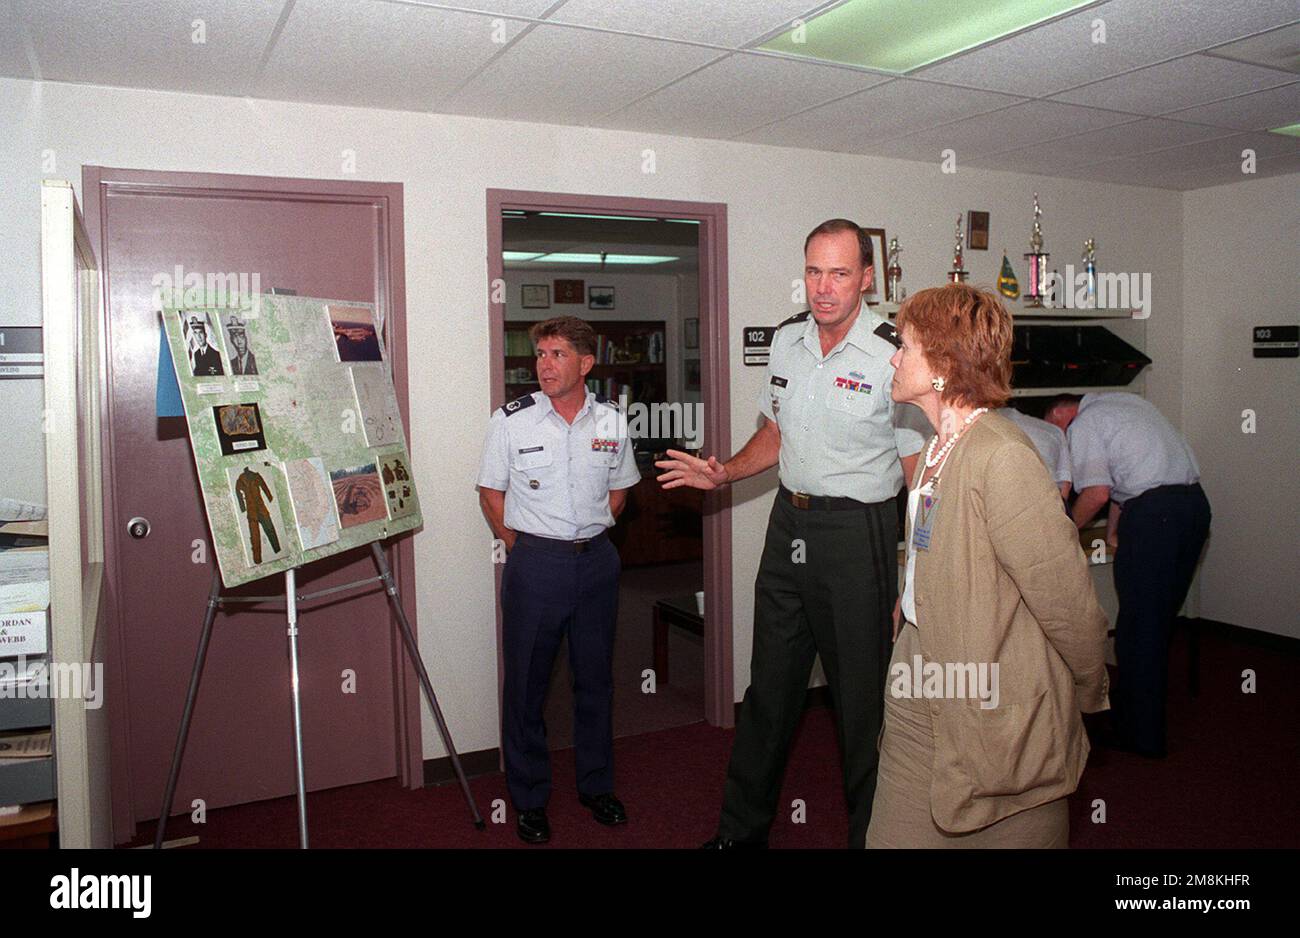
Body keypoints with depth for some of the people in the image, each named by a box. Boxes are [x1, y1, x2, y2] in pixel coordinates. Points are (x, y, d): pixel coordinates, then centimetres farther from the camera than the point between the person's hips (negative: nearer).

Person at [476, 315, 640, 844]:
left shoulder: (611, 421, 1)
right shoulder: (512, 421, -6)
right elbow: (491, 493, 2)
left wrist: (589, 536, 8)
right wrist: (523, 548, 0)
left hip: (596, 561, 3)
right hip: (534, 562, -2)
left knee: (595, 677, 13)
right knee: (527, 683, 5)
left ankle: (596, 785, 31)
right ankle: (529, 799, 22)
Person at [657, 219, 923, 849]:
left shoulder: (893, 358, -14)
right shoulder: (787, 339, 6)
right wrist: (722, 474, 4)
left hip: (857, 531, -6)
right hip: (788, 521, 6)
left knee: (860, 697, 5)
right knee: (770, 684, 16)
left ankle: (869, 834, 27)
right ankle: (742, 828, 33)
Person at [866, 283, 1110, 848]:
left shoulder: (1001, 457, -23)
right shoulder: (942, 447, 7)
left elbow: (1068, 601, -18)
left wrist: (1089, 693, -5)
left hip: (993, 716, -8)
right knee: (897, 837, 15)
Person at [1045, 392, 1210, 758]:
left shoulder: (1081, 425, -1)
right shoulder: (1125, 401, 24)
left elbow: (1098, 492, -12)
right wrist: (1122, 524, 28)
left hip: (1153, 512, -9)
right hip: (1195, 502, 9)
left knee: (1138, 624, 1)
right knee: (1161, 618, 19)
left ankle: (1139, 735, 9)